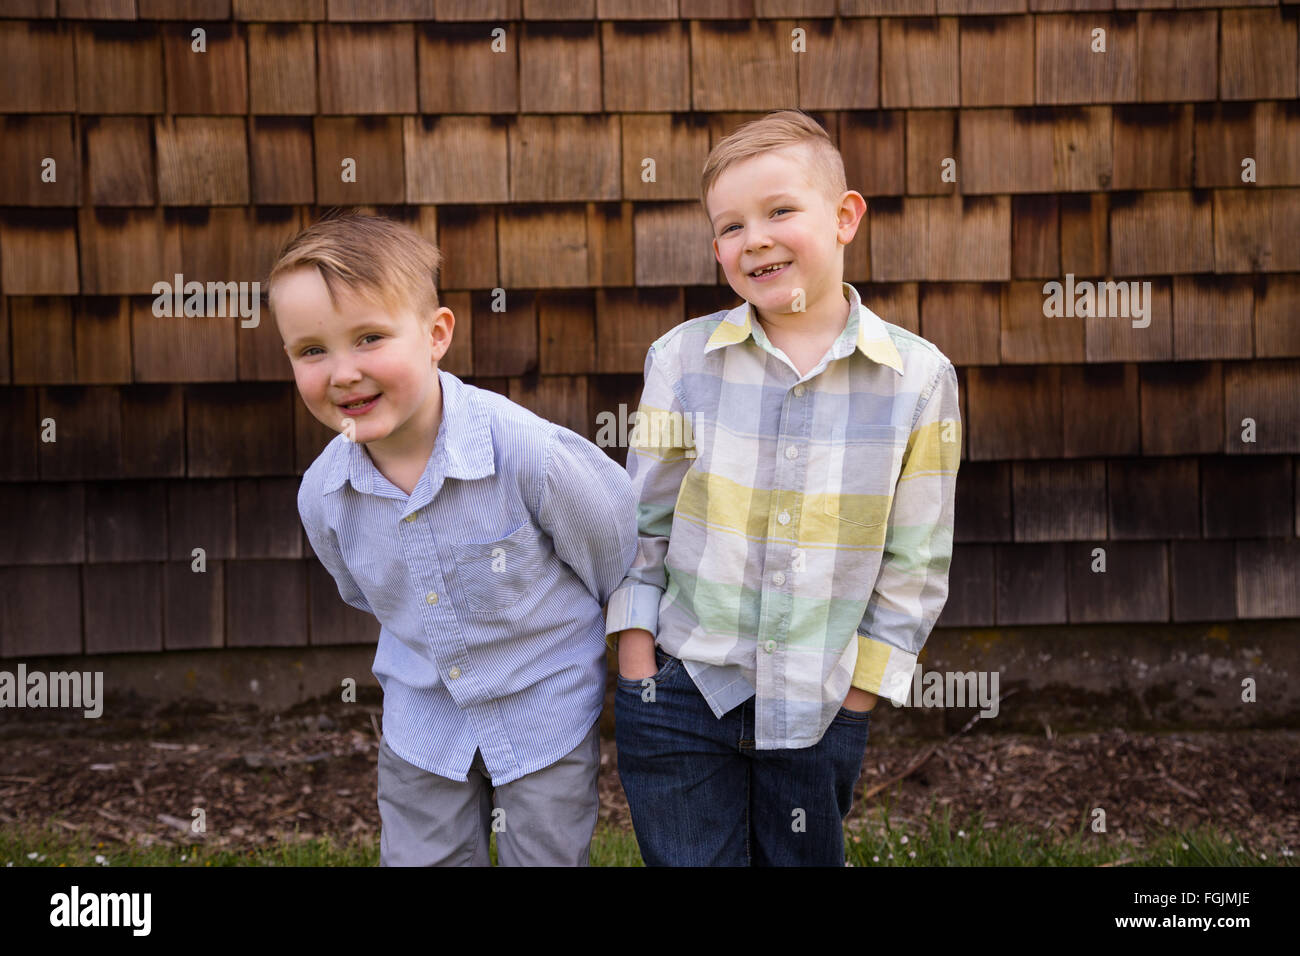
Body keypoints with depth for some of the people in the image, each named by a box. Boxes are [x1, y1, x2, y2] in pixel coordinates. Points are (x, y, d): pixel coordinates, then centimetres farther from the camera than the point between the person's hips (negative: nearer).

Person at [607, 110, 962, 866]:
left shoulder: (918, 377, -6)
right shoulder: (681, 359, -3)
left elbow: (916, 562, -1)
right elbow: (641, 520, 4)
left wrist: (860, 689, -2)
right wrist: (637, 657, 1)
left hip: (821, 709, 0)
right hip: (682, 690, 0)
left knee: (804, 858, 14)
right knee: (688, 860, 8)